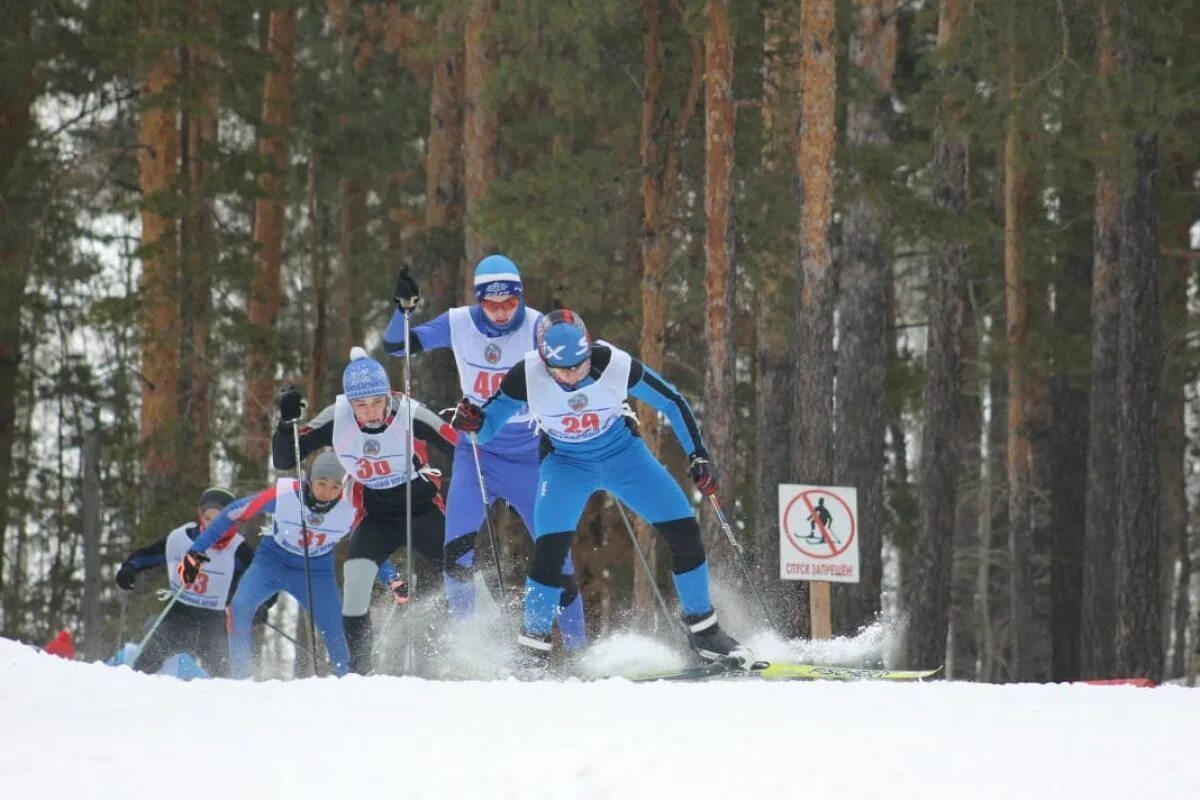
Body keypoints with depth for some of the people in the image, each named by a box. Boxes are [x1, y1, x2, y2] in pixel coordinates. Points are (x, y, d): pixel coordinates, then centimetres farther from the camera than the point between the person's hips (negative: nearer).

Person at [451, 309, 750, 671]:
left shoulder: (617, 366, -27)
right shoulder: (526, 377, -27)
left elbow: (672, 402, -11)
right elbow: (488, 427, -13)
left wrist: (698, 456, -10)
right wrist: (471, 421, -35)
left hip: (623, 454, 1)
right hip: (565, 463, -1)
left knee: (684, 531, -7)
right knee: (550, 549, -23)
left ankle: (703, 629, 12)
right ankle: (534, 643, -4)